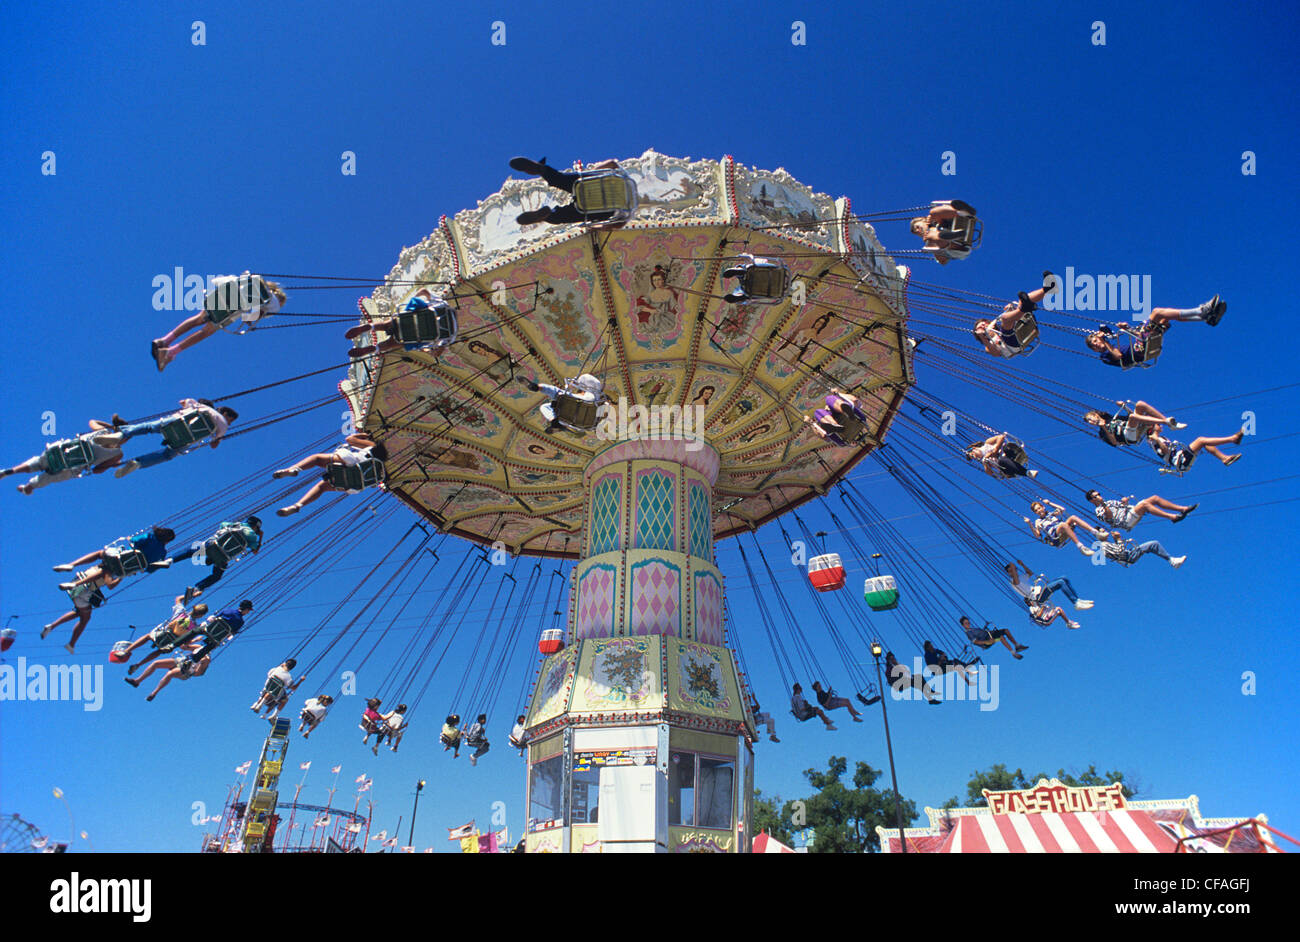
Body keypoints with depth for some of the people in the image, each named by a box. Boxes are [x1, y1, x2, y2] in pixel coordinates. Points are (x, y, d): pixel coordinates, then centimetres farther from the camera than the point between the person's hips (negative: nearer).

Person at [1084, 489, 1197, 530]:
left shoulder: (1109, 502, 28)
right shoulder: (1099, 511, 1)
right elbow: (1109, 516, -19)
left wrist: (1125, 501, 8)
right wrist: (1103, 505, -32)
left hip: (1131, 510, 9)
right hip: (1126, 520, -9)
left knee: (1155, 498, -2)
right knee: (1145, 504, -31)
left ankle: (1183, 509, -6)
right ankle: (1173, 517, -36)